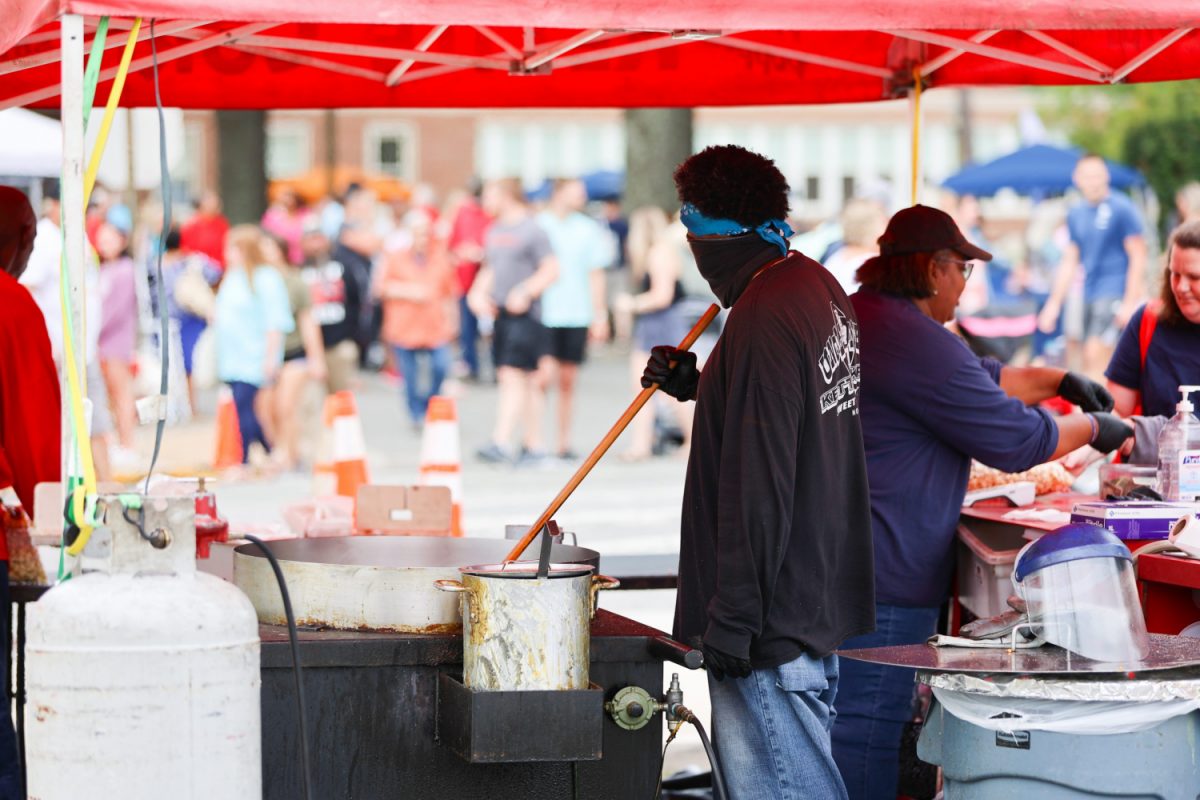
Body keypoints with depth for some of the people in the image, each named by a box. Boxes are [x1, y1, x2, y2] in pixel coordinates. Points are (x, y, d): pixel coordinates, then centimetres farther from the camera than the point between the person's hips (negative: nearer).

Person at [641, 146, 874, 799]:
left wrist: (731, 621, -20)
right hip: (822, 594, 10)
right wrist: (699, 387, 15)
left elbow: (759, 484, -23)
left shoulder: (762, 320, -20)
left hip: (772, 622, -10)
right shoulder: (820, 288, 10)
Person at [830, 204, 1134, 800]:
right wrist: (1095, 429, 3)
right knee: (868, 723, -7)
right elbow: (1014, 438, -13)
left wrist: (1058, 382, 20)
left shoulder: (859, 314, 15)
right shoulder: (916, 342, -19)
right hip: (882, 573, -11)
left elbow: (973, 382, 26)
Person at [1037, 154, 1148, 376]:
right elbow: (1070, 260, 20)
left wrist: (1130, 302, -15)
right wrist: (1054, 303, 17)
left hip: (1115, 294, -7)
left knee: (1095, 356, -19)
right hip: (1089, 297, 7)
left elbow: (1138, 257, -8)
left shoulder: (1121, 208, -6)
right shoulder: (1076, 213, 13)